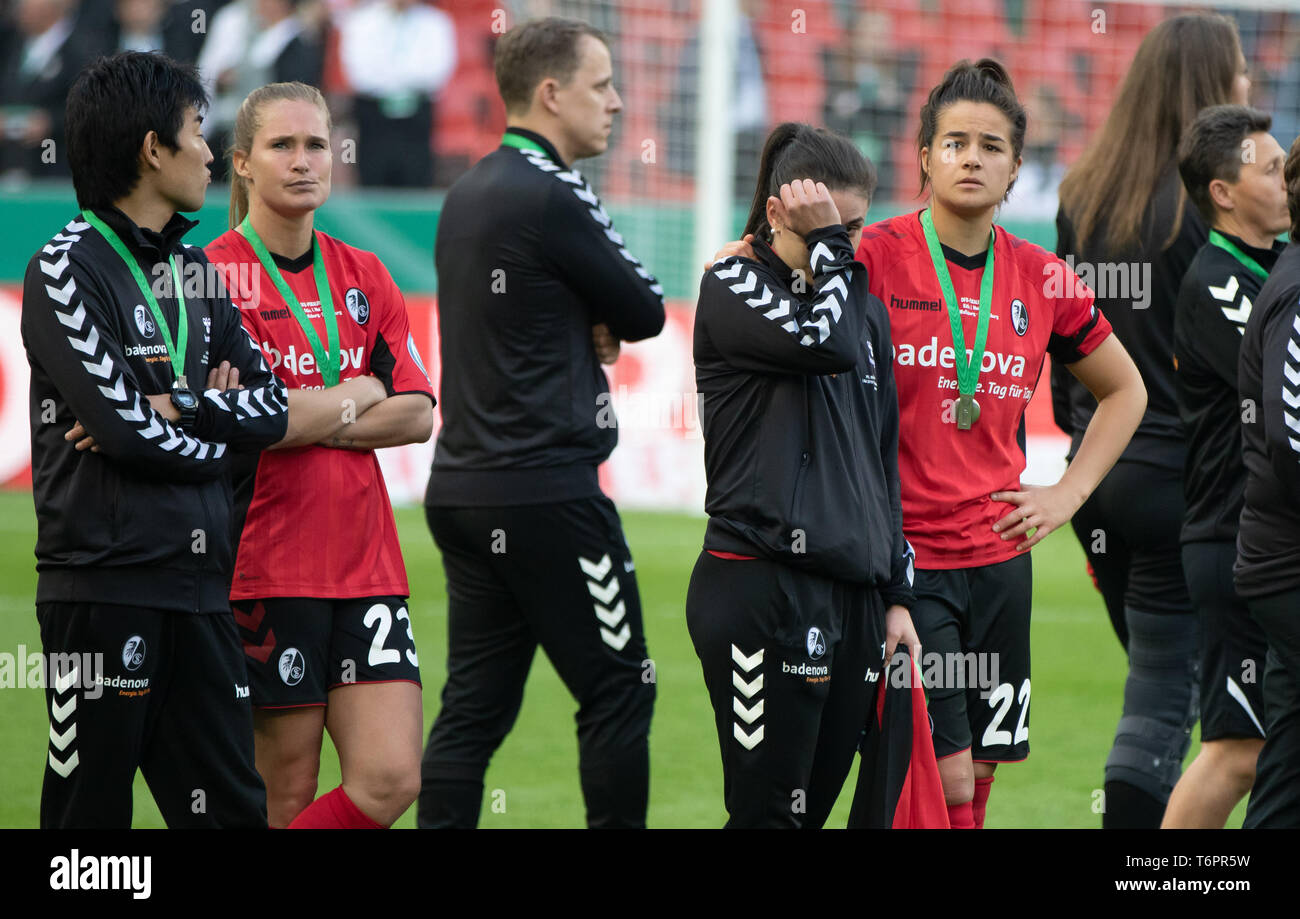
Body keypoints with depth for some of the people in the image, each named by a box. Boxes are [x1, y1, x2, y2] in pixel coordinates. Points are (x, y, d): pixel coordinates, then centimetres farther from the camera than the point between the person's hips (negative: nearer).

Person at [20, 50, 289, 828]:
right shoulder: (66, 270, -6)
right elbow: (126, 427, -15)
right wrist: (216, 424, 1)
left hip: (197, 587, 7)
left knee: (231, 807, 6)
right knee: (92, 806, -4)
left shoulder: (194, 270, 17)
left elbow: (273, 406, 9)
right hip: (104, 582, -7)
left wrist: (175, 408, -8)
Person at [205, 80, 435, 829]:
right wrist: (355, 397, -4)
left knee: (393, 779, -7)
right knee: (287, 797, -3)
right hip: (267, 564, -5)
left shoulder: (364, 276, 14)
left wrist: (308, 420, -9)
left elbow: (417, 414, 4)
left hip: (366, 562, 5)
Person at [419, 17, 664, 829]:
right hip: (547, 489, -9)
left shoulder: (468, 195, 15)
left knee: (476, 703, 6)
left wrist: (589, 329, 1)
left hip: (464, 486, 9)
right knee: (619, 691, -1)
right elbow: (646, 313, -7)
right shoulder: (554, 197, -14)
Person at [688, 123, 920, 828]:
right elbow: (827, 344, -21)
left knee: (814, 804, 4)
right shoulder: (730, 289, -2)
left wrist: (895, 594, 18)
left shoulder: (867, 308, 18)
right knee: (770, 809, -11)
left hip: (853, 595, 7)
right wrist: (824, 242, -9)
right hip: (760, 591, -7)